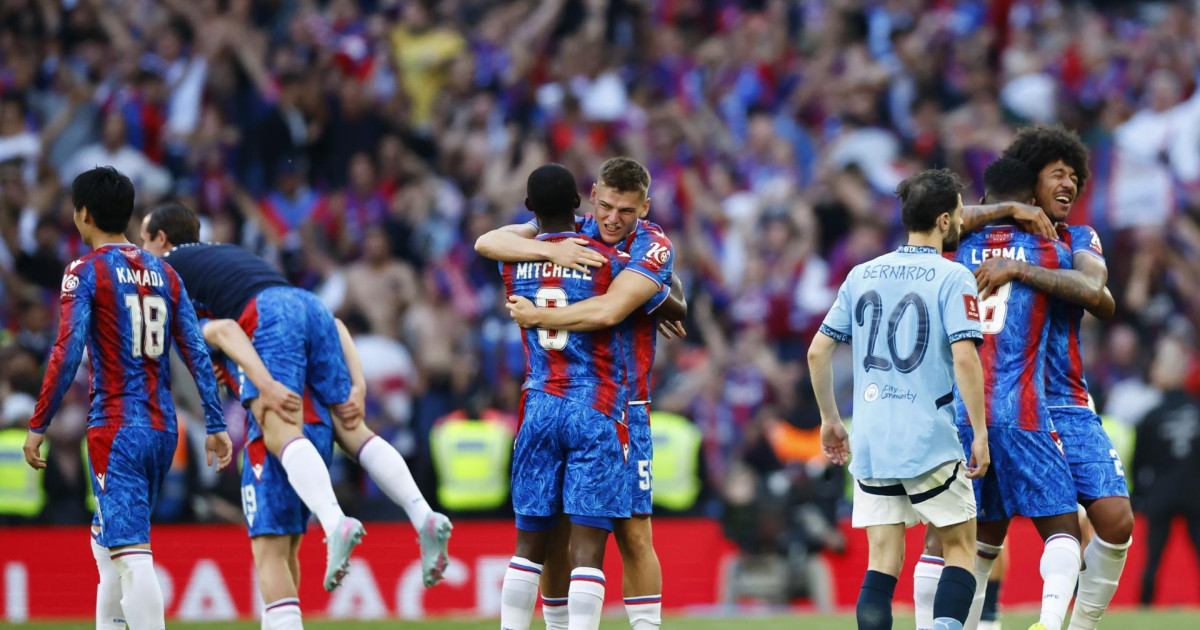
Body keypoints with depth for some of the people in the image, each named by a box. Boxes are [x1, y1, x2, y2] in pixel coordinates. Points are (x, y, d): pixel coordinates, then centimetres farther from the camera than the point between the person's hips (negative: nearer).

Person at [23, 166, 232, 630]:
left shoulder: (86, 271, -5)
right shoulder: (163, 273, 13)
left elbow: (66, 355, -13)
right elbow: (197, 355, 9)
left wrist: (38, 426, -9)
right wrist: (216, 426, 12)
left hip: (116, 429, -7)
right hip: (162, 427, 7)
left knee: (131, 554, -13)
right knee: (107, 543, 22)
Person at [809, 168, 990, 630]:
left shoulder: (862, 275, 11)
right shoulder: (952, 278, -6)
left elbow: (818, 351, 11)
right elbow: (964, 357, -16)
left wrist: (830, 419, 22)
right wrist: (980, 434, -10)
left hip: (870, 438, 5)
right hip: (929, 439, -5)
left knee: (883, 563, 5)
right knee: (960, 546, 7)